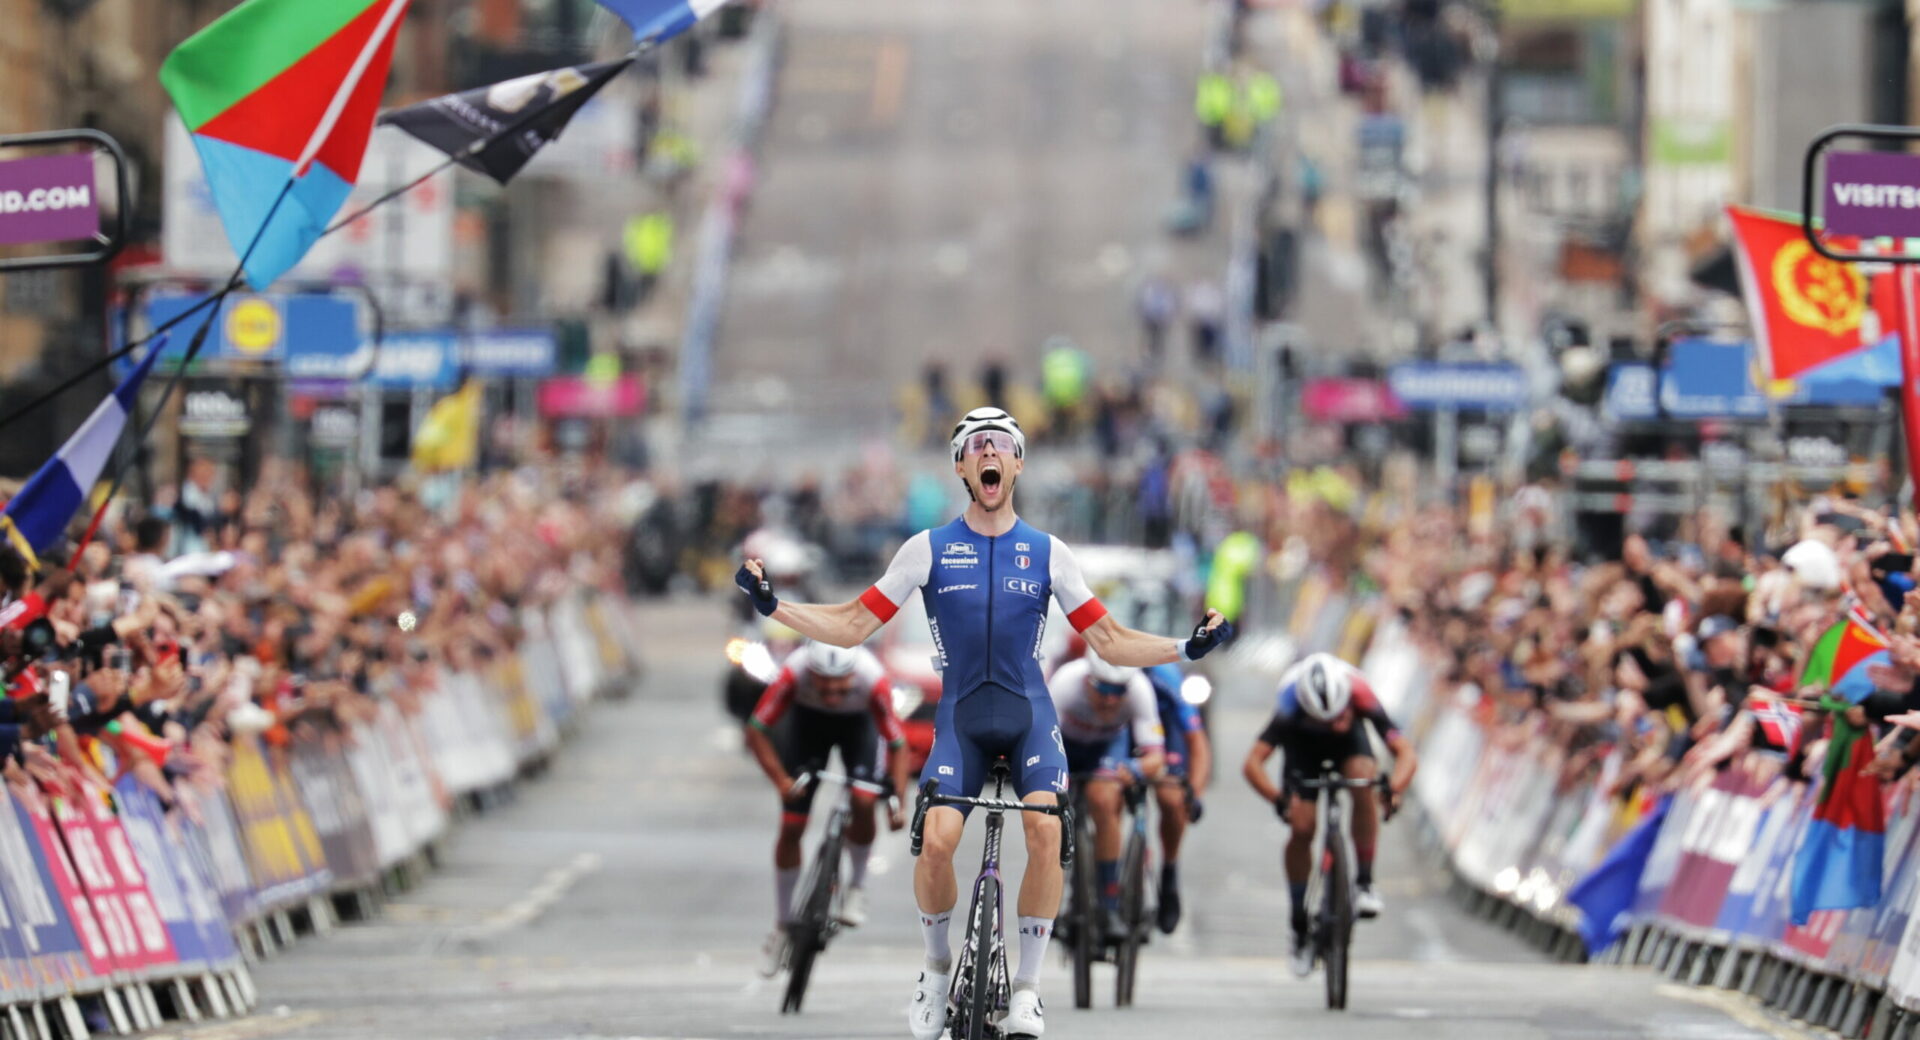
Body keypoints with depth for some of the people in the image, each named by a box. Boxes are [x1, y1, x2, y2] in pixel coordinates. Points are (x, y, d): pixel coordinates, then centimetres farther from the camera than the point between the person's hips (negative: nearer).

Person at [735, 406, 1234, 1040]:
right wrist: (772, 607, -7)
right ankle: (937, 969, 2)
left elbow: (1110, 643, 7)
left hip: (1029, 713, 0)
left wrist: (1189, 649, -5)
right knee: (937, 839, -25)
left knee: (1045, 828, -27)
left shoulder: (1048, 553, 5)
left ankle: (1027, 987, -15)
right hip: (962, 716, 0)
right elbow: (853, 626, 4)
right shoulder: (929, 549, 3)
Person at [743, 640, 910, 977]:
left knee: (863, 801, -26)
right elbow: (756, 732, -28)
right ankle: (782, 927, 13)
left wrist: (897, 803, -36)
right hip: (809, 722, 1)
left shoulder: (873, 679, -38)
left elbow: (898, 744, -27)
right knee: (791, 826, -4)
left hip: (858, 723, -1)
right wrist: (781, 781, -40)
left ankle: (857, 886, 1)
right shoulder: (793, 674, -38)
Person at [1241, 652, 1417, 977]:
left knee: (1363, 782, -32)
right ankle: (1300, 926, 3)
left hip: (1349, 742, 0)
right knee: (1302, 827, -15)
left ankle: (1364, 884, -19)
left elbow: (1406, 752, -41)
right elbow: (1253, 763, -45)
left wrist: (1394, 788, -60)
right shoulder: (1291, 709, -39)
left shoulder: (1363, 700, -38)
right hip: (1303, 744, 0)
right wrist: (1279, 799, -60)